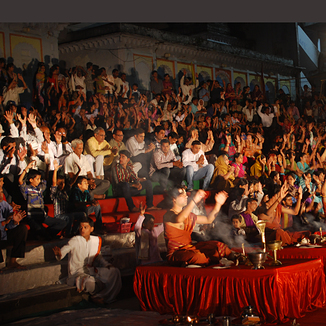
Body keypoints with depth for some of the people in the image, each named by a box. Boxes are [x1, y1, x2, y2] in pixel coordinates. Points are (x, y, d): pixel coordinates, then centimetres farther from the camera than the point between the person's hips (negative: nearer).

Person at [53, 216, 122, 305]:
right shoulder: (75, 241, -13)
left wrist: (107, 265, 1)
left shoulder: (96, 240, 5)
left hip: (90, 270, 6)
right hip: (77, 273, -6)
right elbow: (63, 251, -27)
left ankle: (99, 297, -3)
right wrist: (58, 254, -50)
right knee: (90, 283, -40)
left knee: (115, 272, -10)